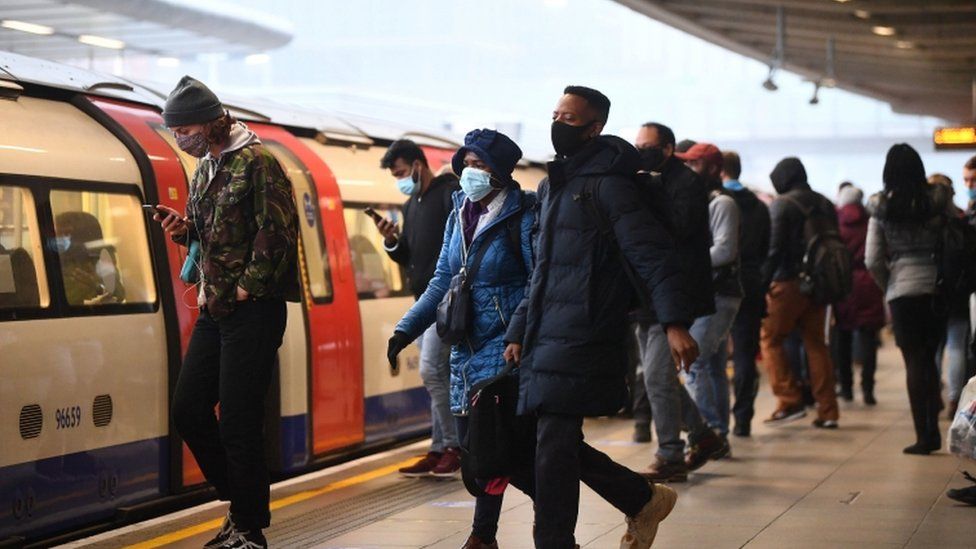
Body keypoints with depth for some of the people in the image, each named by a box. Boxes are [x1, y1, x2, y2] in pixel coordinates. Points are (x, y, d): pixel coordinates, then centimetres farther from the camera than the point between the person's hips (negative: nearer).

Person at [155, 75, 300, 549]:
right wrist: (184, 229, 2)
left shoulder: (256, 162, -12)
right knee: (188, 409, 7)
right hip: (214, 310, 9)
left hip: (253, 311, -9)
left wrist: (245, 288, -16)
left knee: (238, 421, -7)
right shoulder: (204, 168, 15)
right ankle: (240, 504, 22)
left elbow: (277, 233, -17)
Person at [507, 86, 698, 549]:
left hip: (580, 340, -9)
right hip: (546, 338, 9)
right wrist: (519, 332, 21)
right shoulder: (552, 186, 20)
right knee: (558, 444, 10)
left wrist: (675, 323, -24)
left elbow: (652, 254, -14)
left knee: (554, 446, -9)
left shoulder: (607, 185, -7)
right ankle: (645, 500, 26)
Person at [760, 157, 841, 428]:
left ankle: (790, 401, -4)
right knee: (816, 342, 11)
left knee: (770, 338, 5)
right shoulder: (825, 205, 13)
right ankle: (827, 411, 7)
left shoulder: (782, 204, -9)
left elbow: (774, 248, -16)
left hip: (788, 282, -7)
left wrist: (763, 281, -12)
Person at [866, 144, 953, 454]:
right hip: (938, 288, 2)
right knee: (929, 360, 15)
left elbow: (872, 261, -3)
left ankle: (923, 436, 1)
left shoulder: (882, 207, -1)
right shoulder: (938, 201, 1)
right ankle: (933, 431, 14)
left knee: (914, 362, 4)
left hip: (903, 291, -2)